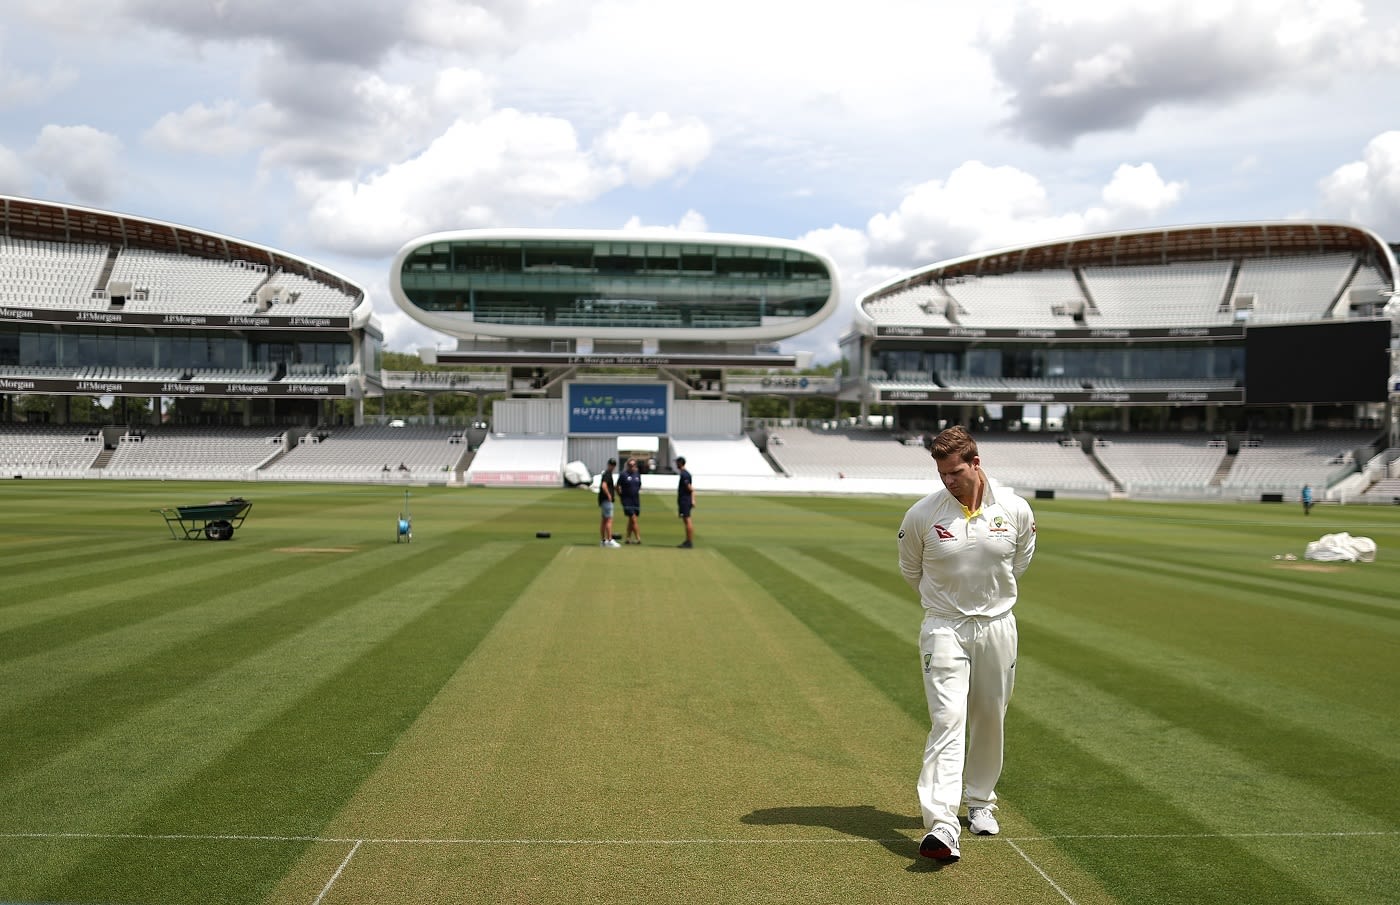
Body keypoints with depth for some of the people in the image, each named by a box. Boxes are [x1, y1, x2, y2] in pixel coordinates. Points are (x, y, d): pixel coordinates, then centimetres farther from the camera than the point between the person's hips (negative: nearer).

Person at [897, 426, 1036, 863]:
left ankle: (981, 802, 35)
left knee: (990, 720, 14)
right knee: (948, 719, -14)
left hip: (997, 626, 3)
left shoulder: (1015, 510, -6)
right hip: (944, 629, -2)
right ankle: (941, 827, -20)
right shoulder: (922, 514, -11)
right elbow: (910, 569, 8)